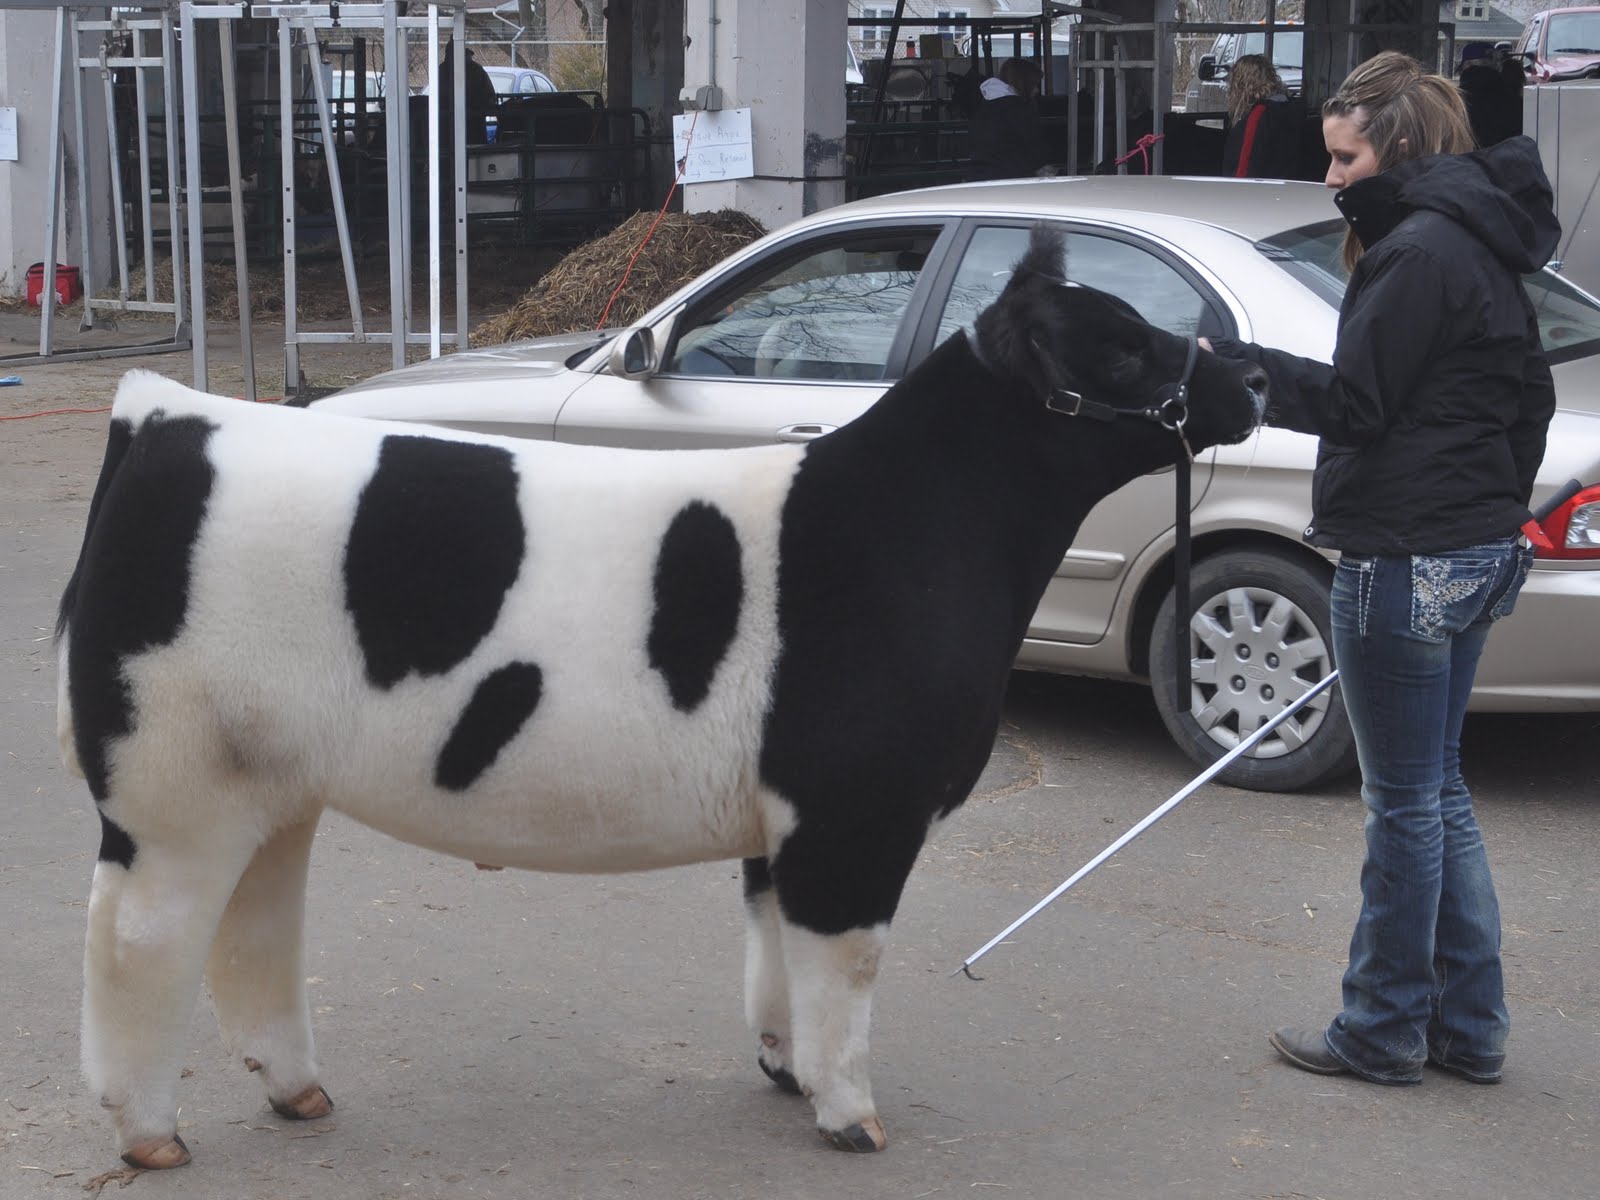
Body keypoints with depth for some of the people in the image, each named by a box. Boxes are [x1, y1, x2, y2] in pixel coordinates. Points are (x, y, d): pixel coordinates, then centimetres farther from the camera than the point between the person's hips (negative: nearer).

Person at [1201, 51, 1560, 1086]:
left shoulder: (1421, 250, -16)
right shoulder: (1481, 249, 14)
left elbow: (1354, 400, -18)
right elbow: (1528, 395, 20)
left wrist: (1235, 365, -13)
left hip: (1407, 562, -10)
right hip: (1474, 553, 10)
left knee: (1406, 801, 1)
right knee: (1438, 788, 17)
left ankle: (1384, 1030, 13)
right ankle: (1468, 1026, 24)